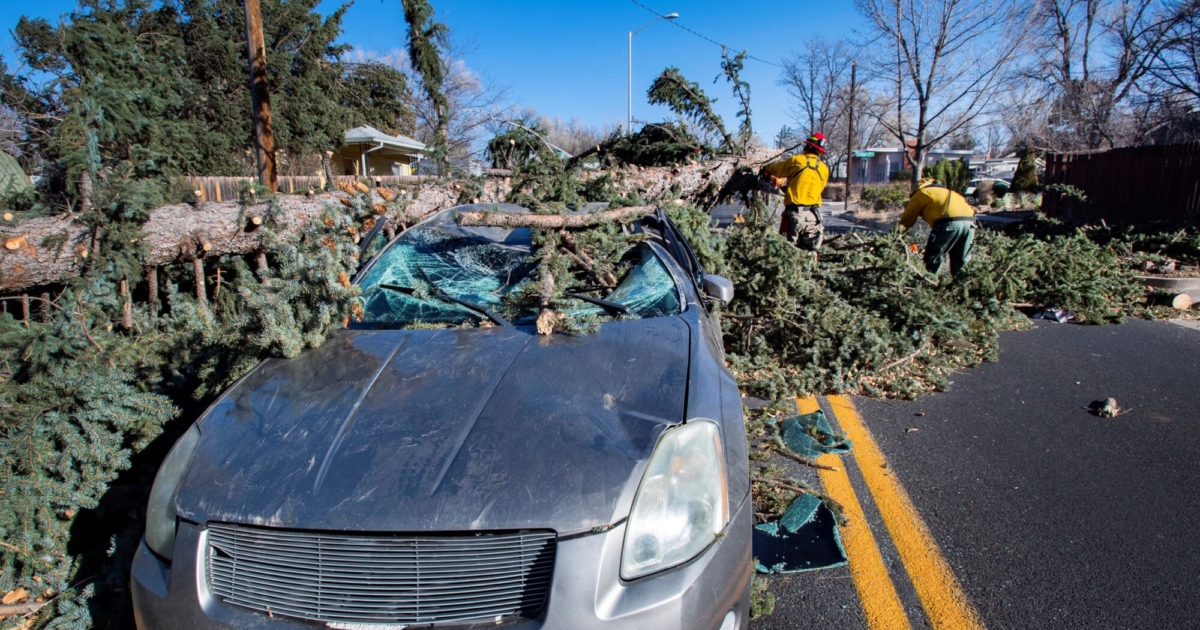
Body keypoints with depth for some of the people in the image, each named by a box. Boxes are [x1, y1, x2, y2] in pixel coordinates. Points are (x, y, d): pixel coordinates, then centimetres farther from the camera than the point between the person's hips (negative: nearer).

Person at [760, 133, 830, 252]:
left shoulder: (796, 160, -3)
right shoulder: (824, 169, 8)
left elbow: (775, 169, 8)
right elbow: (820, 189, 17)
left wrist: (764, 170, 31)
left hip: (795, 213, -3)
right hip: (813, 215, 3)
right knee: (811, 252, 7)